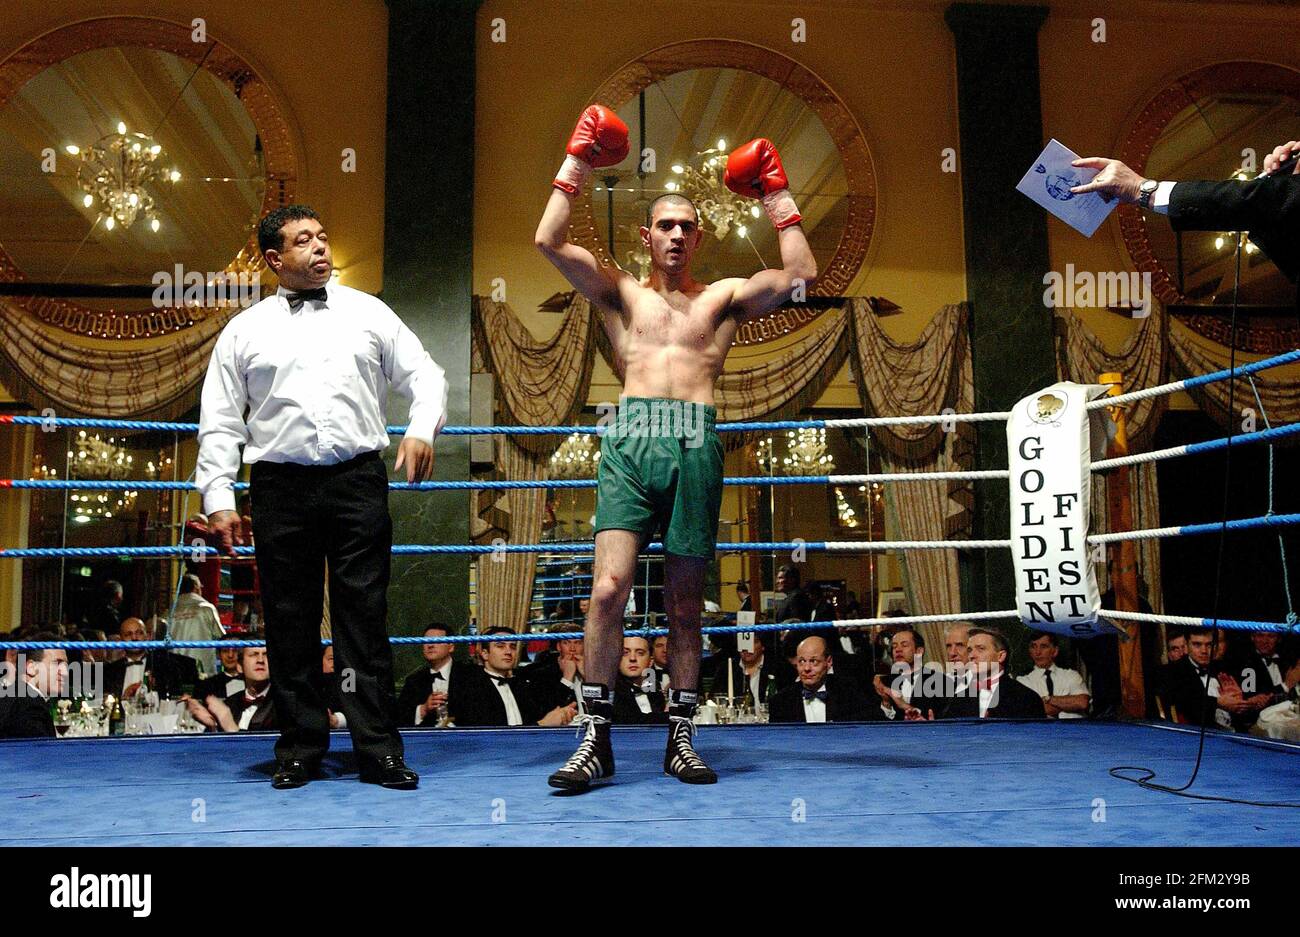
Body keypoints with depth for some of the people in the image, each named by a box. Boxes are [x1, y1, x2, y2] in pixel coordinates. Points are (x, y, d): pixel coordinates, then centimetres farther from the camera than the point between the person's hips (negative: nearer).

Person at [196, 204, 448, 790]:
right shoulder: (245, 331, 10)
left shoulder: (366, 313, 11)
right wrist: (218, 498, -1)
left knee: (365, 619, -1)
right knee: (290, 623, 5)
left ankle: (379, 750, 4)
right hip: (281, 488, 1)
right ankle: (299, 750, 17)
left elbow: (423, 375, 11)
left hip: (359, 482, -1)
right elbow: (219, 423, 8)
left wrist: (422, 429, -9)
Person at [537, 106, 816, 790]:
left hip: (697, 447, 1)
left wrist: (776, 196, 15)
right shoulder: (620, 293, 17)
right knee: (609, 588, -14)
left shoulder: (723, 298, 19)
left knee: (685, 605, 5)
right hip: (632, 442, -1)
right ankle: (596, 740, -6)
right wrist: (577, 163, 10)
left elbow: (803, 275, 10)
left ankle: (680, 740, 15)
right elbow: (549, 241, 6)